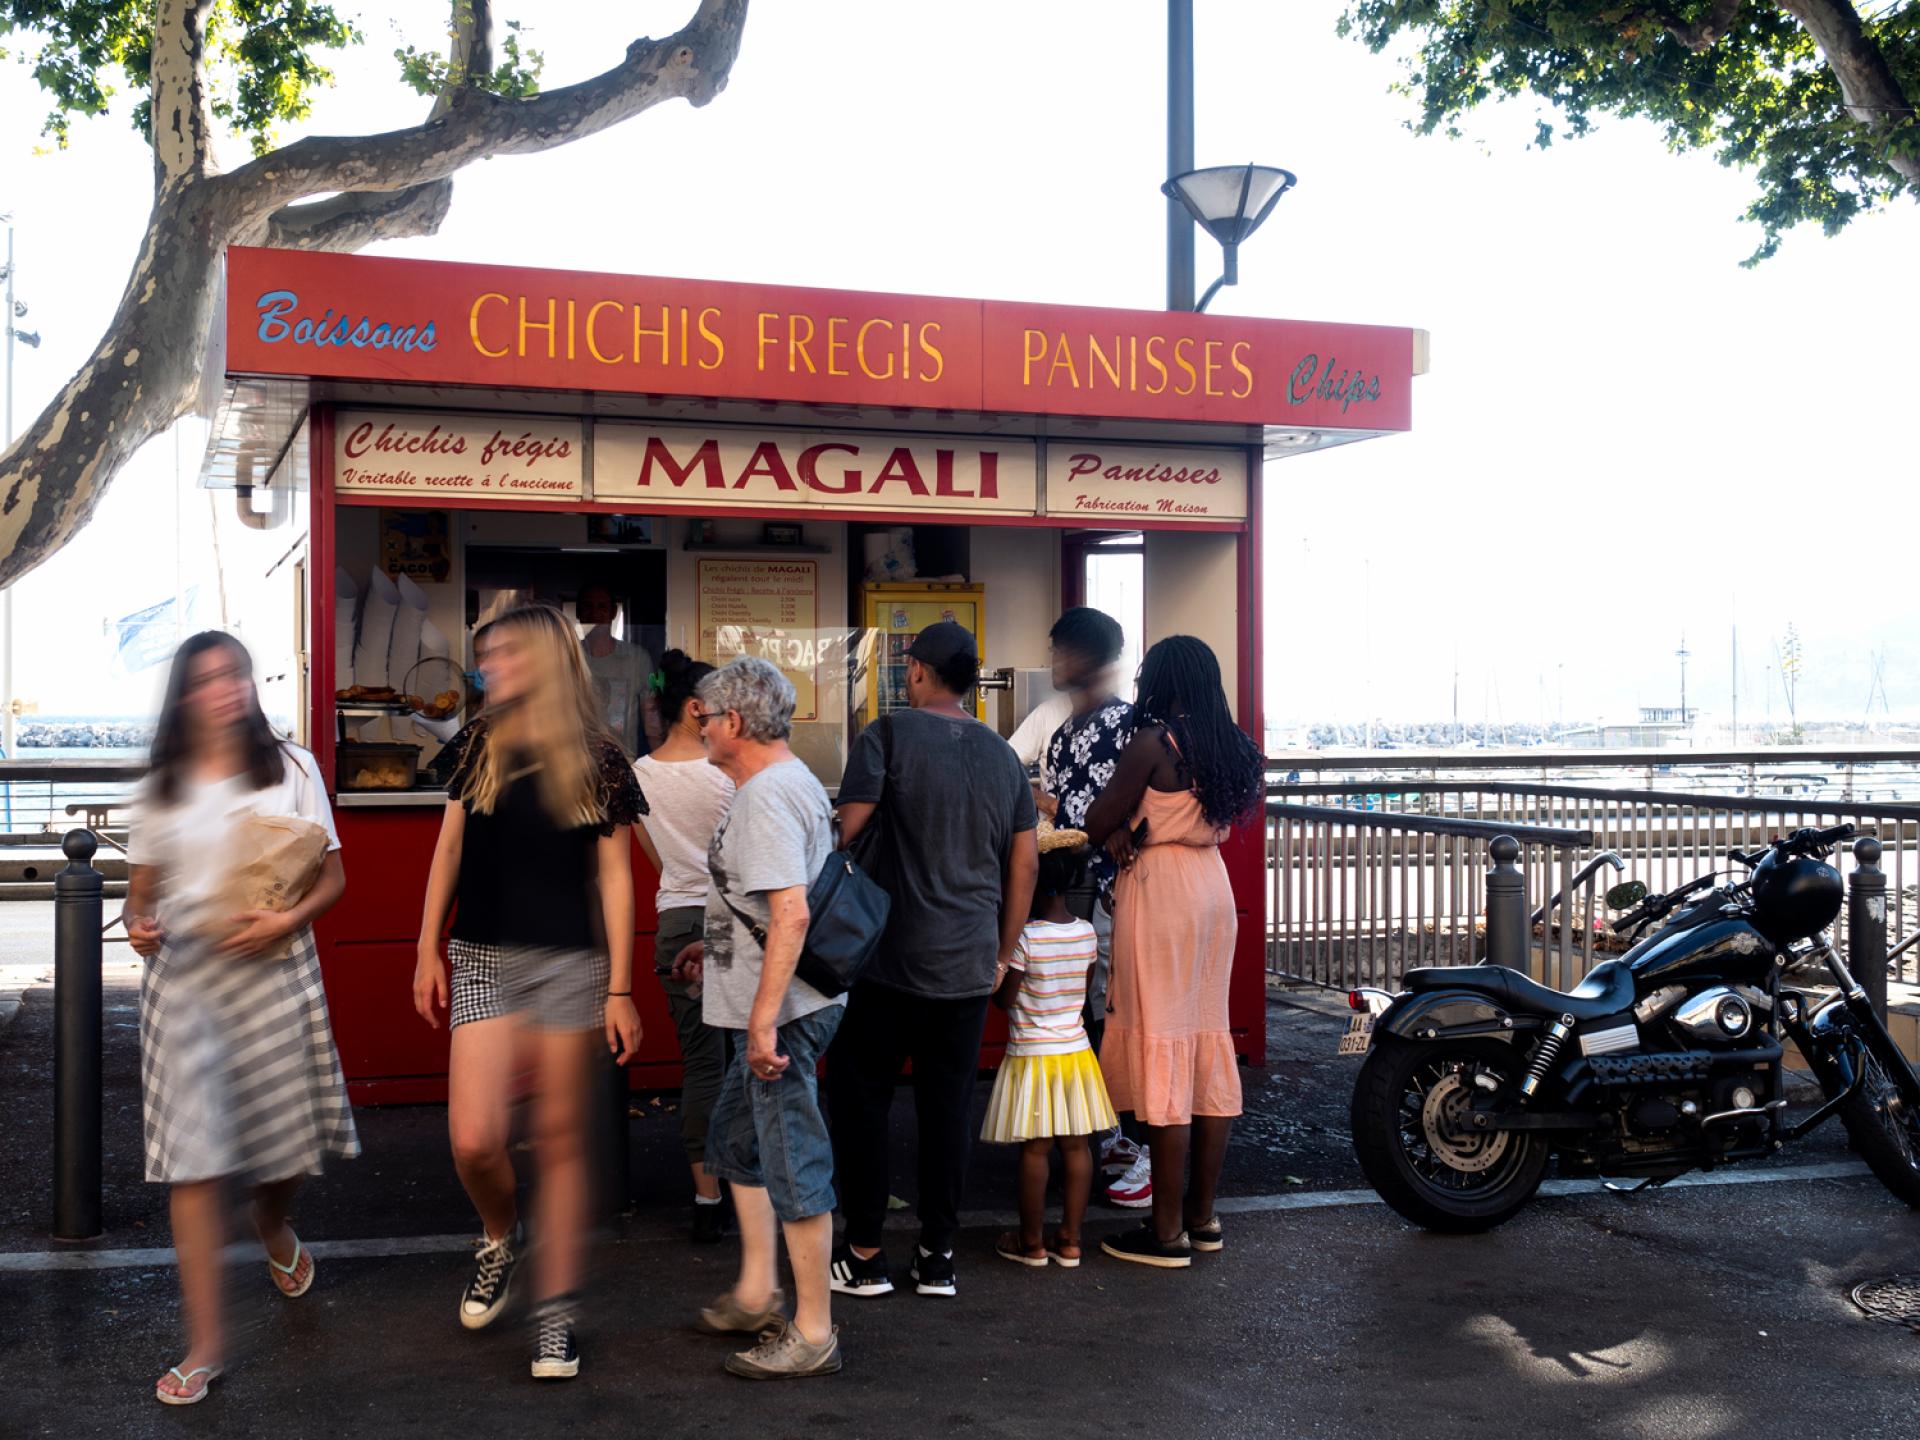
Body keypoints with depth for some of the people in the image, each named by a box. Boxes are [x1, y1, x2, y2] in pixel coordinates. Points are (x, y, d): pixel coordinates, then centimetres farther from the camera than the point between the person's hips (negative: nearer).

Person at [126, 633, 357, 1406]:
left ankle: (274, 1226, 46)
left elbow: (332, 876, 4)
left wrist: (286, 920, -14)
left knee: (283, 1135, 9)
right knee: (192, 1157, -6)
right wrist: (139, 924, -8)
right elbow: (142, 886, 14)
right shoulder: (162, 786, 8)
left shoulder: (291, 767, 5)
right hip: (184, 972, 0)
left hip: (273, 966, 0)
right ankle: (205, 1339, -2)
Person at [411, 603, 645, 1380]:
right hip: (482, 961, 2)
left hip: (568, 965, -2)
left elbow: (614, 877, 0)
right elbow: (448, 852, 12)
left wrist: (619, 989, -3)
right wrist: (428, 950, 6)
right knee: (473, 1140, -8)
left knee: (560, 1141, 5)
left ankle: (554, 1310, 15)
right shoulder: (481, 746, 6)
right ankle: (499, 1240, 25)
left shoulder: (597, 758, -2)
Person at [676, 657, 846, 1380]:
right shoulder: (796, 781, 13)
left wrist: (763, 1022, -28)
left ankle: (813, 1334, 6)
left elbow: (791, 914, -28)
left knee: (794, 1165, -3)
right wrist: (716, 945, 30)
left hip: (782, 1014, -11)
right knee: (736, 1141, 23)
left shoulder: (765, 797, -20)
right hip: (781, 1006, 11)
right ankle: (756, 1295, 33)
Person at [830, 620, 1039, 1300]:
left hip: (890, 959, -4)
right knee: (949, 1105, 9)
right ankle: (938, 1256, 14)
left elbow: (846, 830, -13)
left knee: (860, 1097, 8)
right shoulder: (1003, 755, 10)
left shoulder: (889, 734, -6)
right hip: (969, 965, 4)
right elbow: (1025, 864, 11)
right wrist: (1003, 954, 18)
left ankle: (865, 1255, 10)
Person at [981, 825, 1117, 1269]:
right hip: (1076, 1050, 5)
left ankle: (1031, 1242, 11)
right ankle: (1070, 1240, 15)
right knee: (1076, 1145, 8)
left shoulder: (1024, 938, -17)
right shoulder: (1087, 933, 0)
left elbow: (1004, 998, -10)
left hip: (1031, 1055, -5)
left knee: (1034, 1149, 2)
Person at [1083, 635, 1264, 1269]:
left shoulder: (1152, 743, -14)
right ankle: (1203, 1214, 20)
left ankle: (1168, 1231, 0)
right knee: (1208, 1035, 12)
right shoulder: (1233, 746, 6)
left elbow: (1098, 825, -11)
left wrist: (1121, 830, 12)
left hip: (1158, 887, -7)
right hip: (1212, 886, 7)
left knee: (1160, 1047, -3)